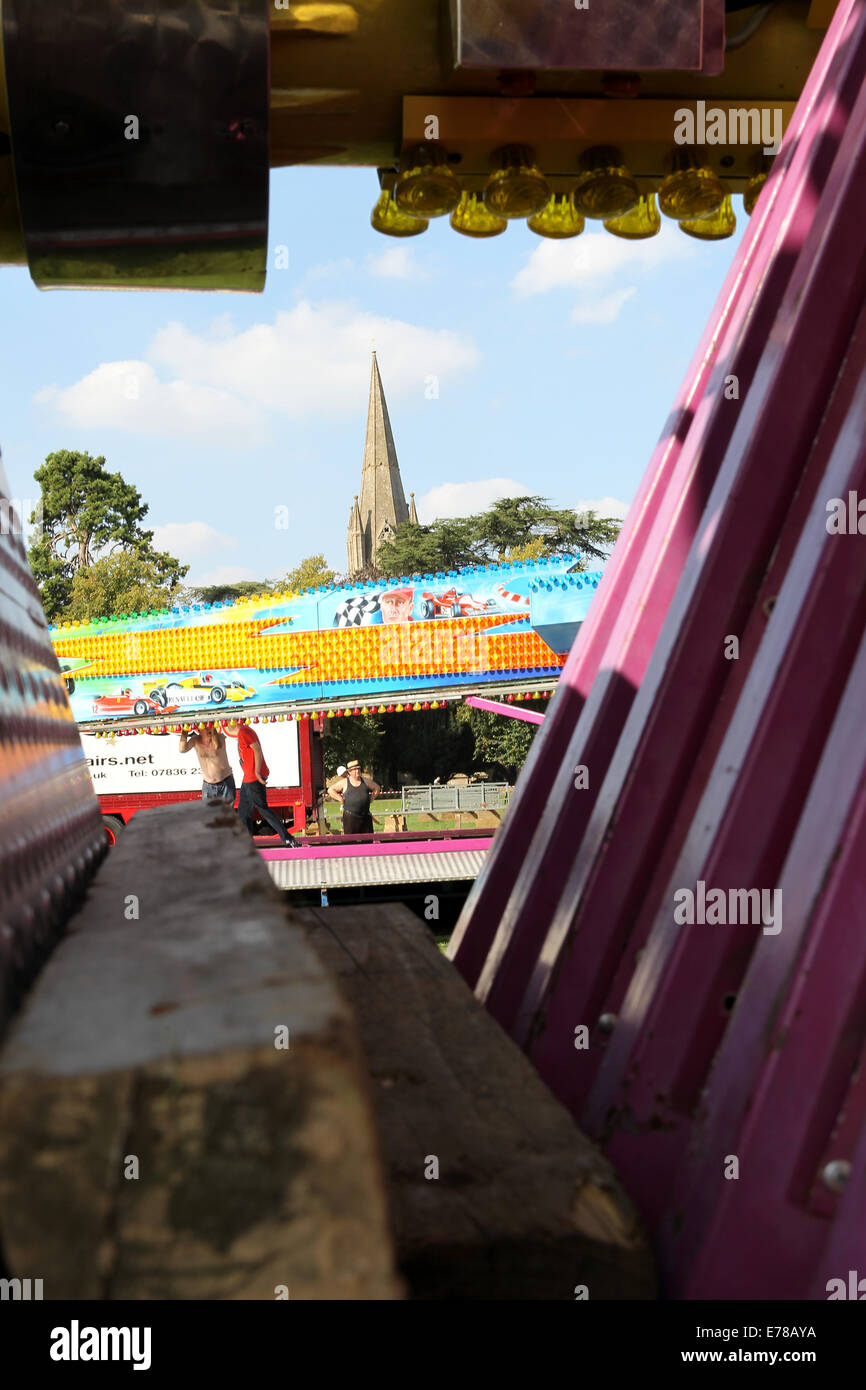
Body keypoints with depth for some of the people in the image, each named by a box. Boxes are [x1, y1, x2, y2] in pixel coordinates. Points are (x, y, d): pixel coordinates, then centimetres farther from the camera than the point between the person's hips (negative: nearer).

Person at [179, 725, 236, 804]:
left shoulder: (220, 737, -13)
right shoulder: (196, 740, -6)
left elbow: (217, 746, -36)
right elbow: (182, 749, -22)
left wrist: (213, 729, -35)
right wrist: (184, 733, -27)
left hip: (225, 782, -2)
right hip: (208, 785, 2)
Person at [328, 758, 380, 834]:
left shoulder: (366, 781, 10)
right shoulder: (344, 783, 2)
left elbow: (377, 788, 23)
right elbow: (330, 790, 5)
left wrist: (371, 798, 11)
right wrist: (340, 799, -4)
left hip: (366, 816, 3)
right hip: (350, 816, -3)